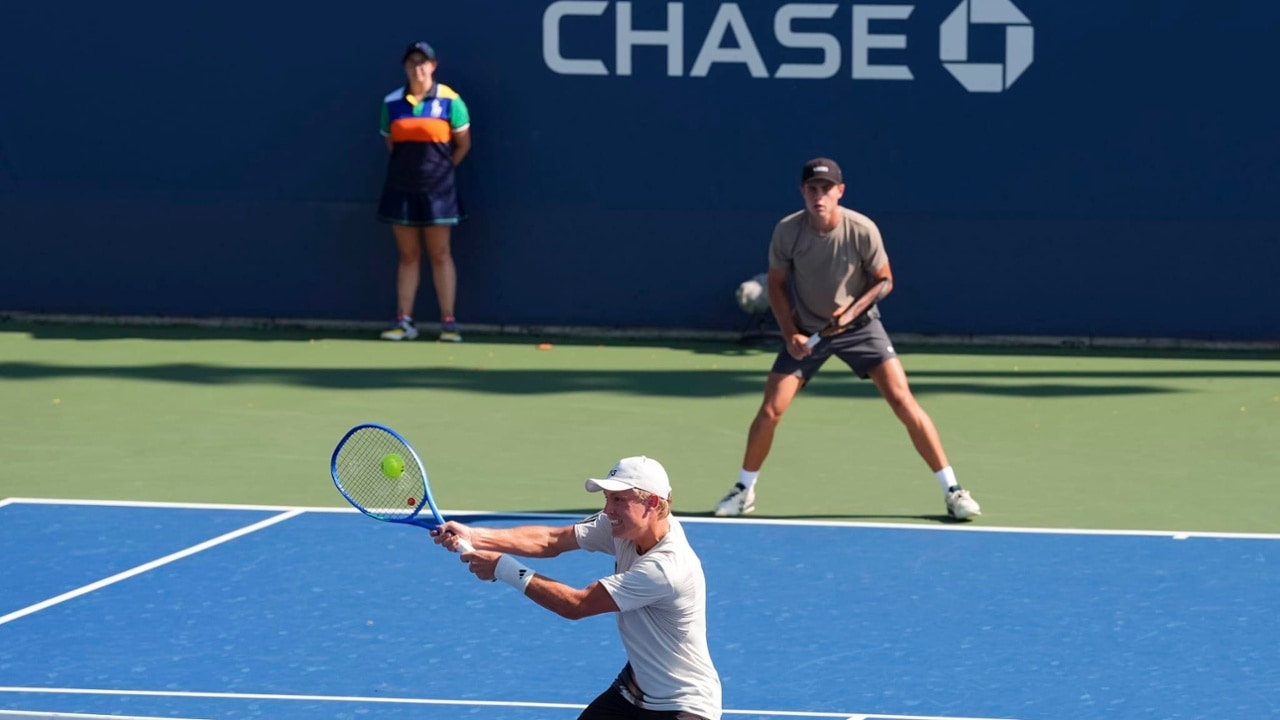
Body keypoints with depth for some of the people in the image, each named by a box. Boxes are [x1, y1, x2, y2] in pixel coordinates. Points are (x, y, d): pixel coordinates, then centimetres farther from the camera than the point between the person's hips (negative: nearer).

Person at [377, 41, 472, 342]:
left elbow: (463, 145, 3)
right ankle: (404, 322, 7)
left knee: (440, 255, -1)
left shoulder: (450, 101, -4)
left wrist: (440, 169, 1)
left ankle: (448, 322, 2)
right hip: (402, 189, 3)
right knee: (408, 256, 6)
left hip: (436, 189, -2)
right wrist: (408, 167, 6)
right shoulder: (392, 103, 4)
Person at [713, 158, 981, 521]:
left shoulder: (862, 230, -19)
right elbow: (776, 284, 0)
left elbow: (884, 281, -5)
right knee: (770, 411, -6)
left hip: (859, 325, -1)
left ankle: (952, 490, -6)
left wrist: (853, 309, -21)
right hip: (806, 330, 1)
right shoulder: (787, 231, -15)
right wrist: (790, 334, -9)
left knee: (903, 401, -13)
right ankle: (744, 490, 17)